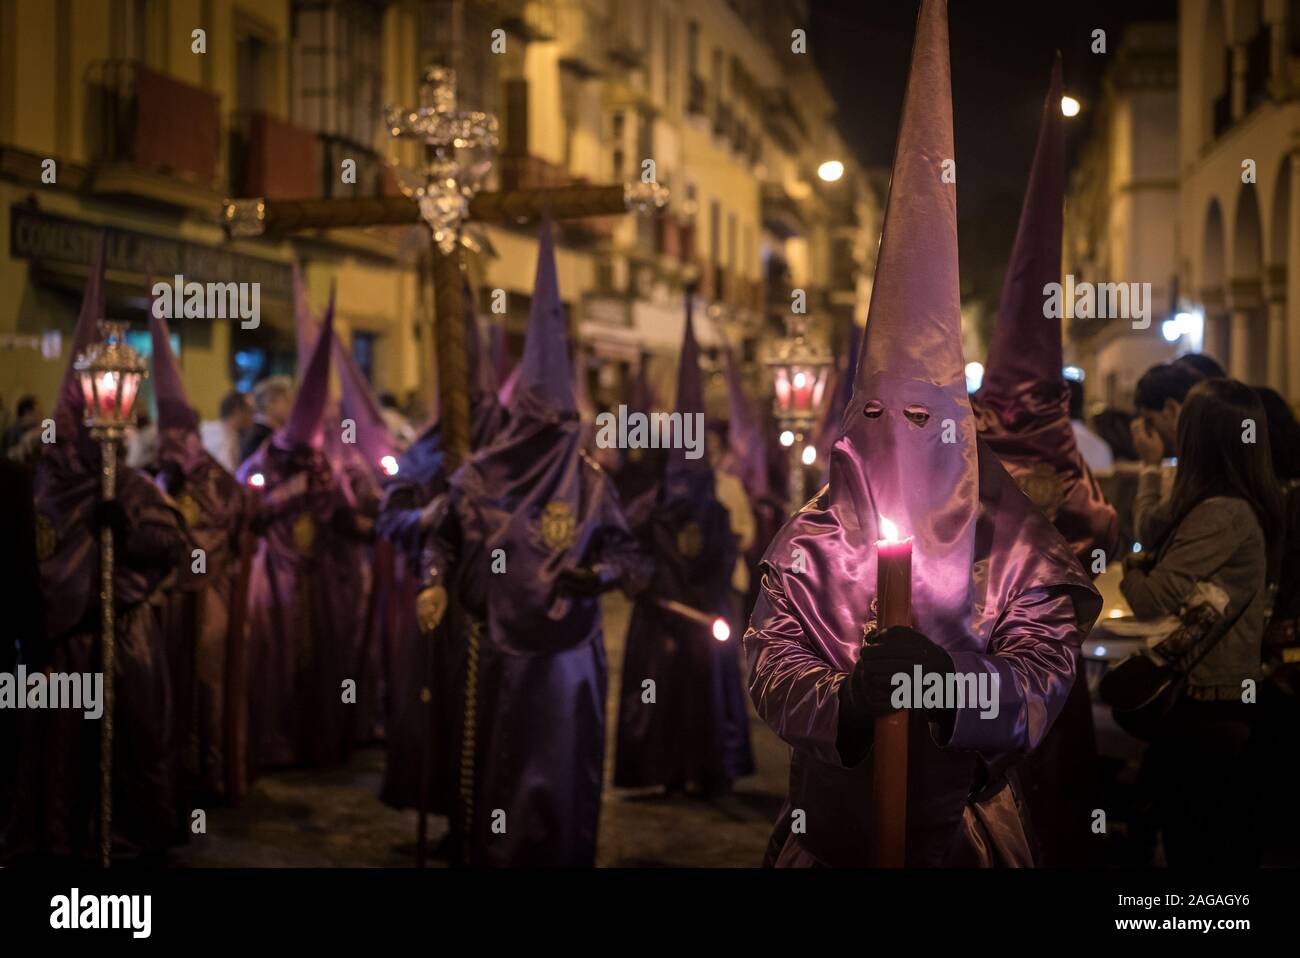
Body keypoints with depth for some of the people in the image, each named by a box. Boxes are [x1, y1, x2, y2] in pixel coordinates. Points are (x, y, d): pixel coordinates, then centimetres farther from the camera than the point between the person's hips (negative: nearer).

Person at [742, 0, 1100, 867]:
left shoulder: (1012, 544, -4)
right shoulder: (810, 541, -1)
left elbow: (1044, 682, -13)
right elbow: (772, 673, -10)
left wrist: (950, 682, -33)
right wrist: (844, 698, -31)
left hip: (962, 830, -1)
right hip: (827, 831, 1)